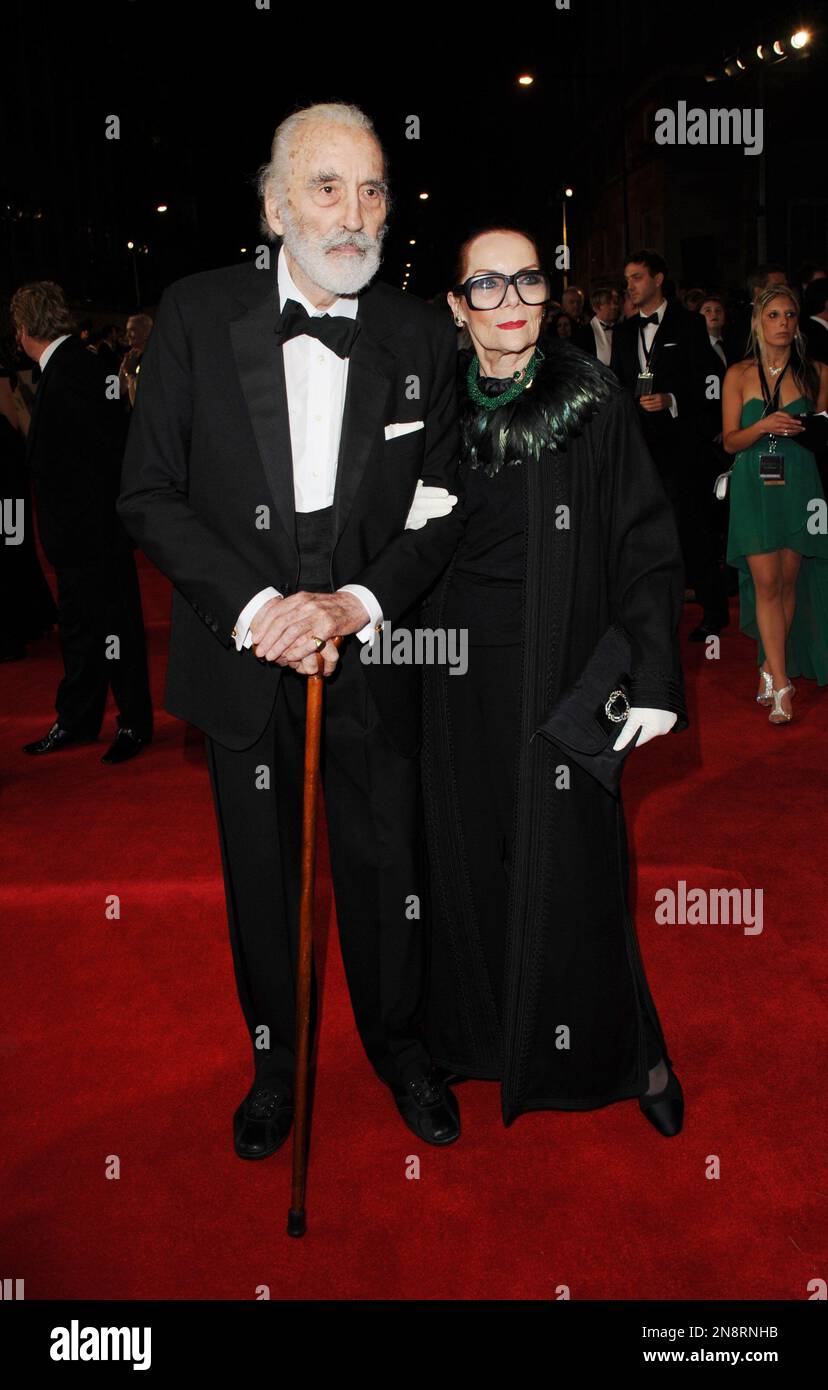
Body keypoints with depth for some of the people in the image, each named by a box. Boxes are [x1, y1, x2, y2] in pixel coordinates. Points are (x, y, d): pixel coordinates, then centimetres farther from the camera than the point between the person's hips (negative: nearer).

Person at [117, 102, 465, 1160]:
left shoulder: (421, 336, -1)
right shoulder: (196, 314, -4)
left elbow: (444, 508, 1)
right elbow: (148, 495, -6)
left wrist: (360, 602, -16)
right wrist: (254, 605, -17)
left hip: (373, 662, 1)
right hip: (244, 660, 0)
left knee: (386, 873, 12)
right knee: (260, 879, 15)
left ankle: (399, 1048, 40)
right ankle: (275, 1062, 39)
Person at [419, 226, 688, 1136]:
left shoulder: (595, 404, -4)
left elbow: (646, 544, -7)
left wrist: (655, 678, -12)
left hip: (560, 673, -3)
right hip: (461, 673, 3)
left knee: (568, 869, 1)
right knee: (472, 853, 10)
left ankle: (624, 1053, 22)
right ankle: (483, 1031, 30)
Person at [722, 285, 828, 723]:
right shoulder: (739, 374, 5)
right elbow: (731, 441, 1)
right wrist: (764, 426, -15)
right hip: (755, 486, -1)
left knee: (788, 581, 2)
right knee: (765, 583, -8)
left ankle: (772, 665, 21)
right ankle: (781, 686, -6)